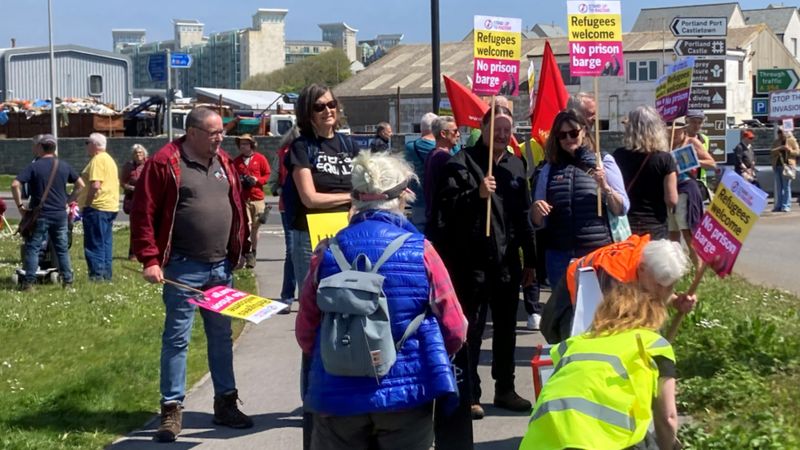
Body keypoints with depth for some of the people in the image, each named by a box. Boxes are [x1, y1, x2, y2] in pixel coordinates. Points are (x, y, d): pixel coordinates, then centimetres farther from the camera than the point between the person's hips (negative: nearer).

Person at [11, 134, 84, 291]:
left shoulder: (34, 166, -8)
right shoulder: (64, 166, 5)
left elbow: (15, 185, -18)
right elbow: (80, 185, 12)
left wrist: (20, 205, -10)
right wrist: (68, 200, 14)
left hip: (40, 215, -4)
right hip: (60, 214, 4)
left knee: (32, 248, 3)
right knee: (62, 248, 12)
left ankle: (28, 282, -1)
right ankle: (67, 281, 13)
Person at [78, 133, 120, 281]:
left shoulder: (97, 160, -14)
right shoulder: (109, 159, 18)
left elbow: (95, 185, -23)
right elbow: (115, 182, 21)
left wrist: (86, 204, -15)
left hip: (97, 207, -10)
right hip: (111, 206, 10)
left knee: (94, 243, -6)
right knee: (106, 241, 12)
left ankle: (97, 275, -8)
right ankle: (106, 274, 14)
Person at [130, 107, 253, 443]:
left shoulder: (223, 162, 10)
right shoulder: (165, 163, -10)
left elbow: (237, 207, 18)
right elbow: (143, 213, -12)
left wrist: (240, 249, 15)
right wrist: (149, 260, -15)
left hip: (221, 266, 6)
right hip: (183, 268, -6)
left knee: (221, 336, 14)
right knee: (177, 338, 0)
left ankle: (226, 403, 25)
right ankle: (172, 409, 7)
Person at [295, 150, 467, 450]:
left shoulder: (327, 253, -5)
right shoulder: (420, 251, -9)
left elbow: (305, 335, 3)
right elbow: (455, 332, -4)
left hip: (337, 396, 1)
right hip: (407, 393, -1)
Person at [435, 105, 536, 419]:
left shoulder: (516, 165, 14)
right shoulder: (462, 162, -5)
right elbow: (446, 205, -13)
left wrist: (529, 260, 17)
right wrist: (476, 194, -27)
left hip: (507, 259, 6)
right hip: (472, 259, -6)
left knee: (506, 327, 13)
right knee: (471, 327, -1)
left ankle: (505, 389, 25)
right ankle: (469, 394, 7)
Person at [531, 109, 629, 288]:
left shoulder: (603, 162, 5)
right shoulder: (549, 170, 11)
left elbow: (622, 210, 1)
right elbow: (538, 222, 15)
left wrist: (605, 186, -15)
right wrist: (536, 209, -7)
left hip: (598, 253, -2)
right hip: (559, 255, 3)